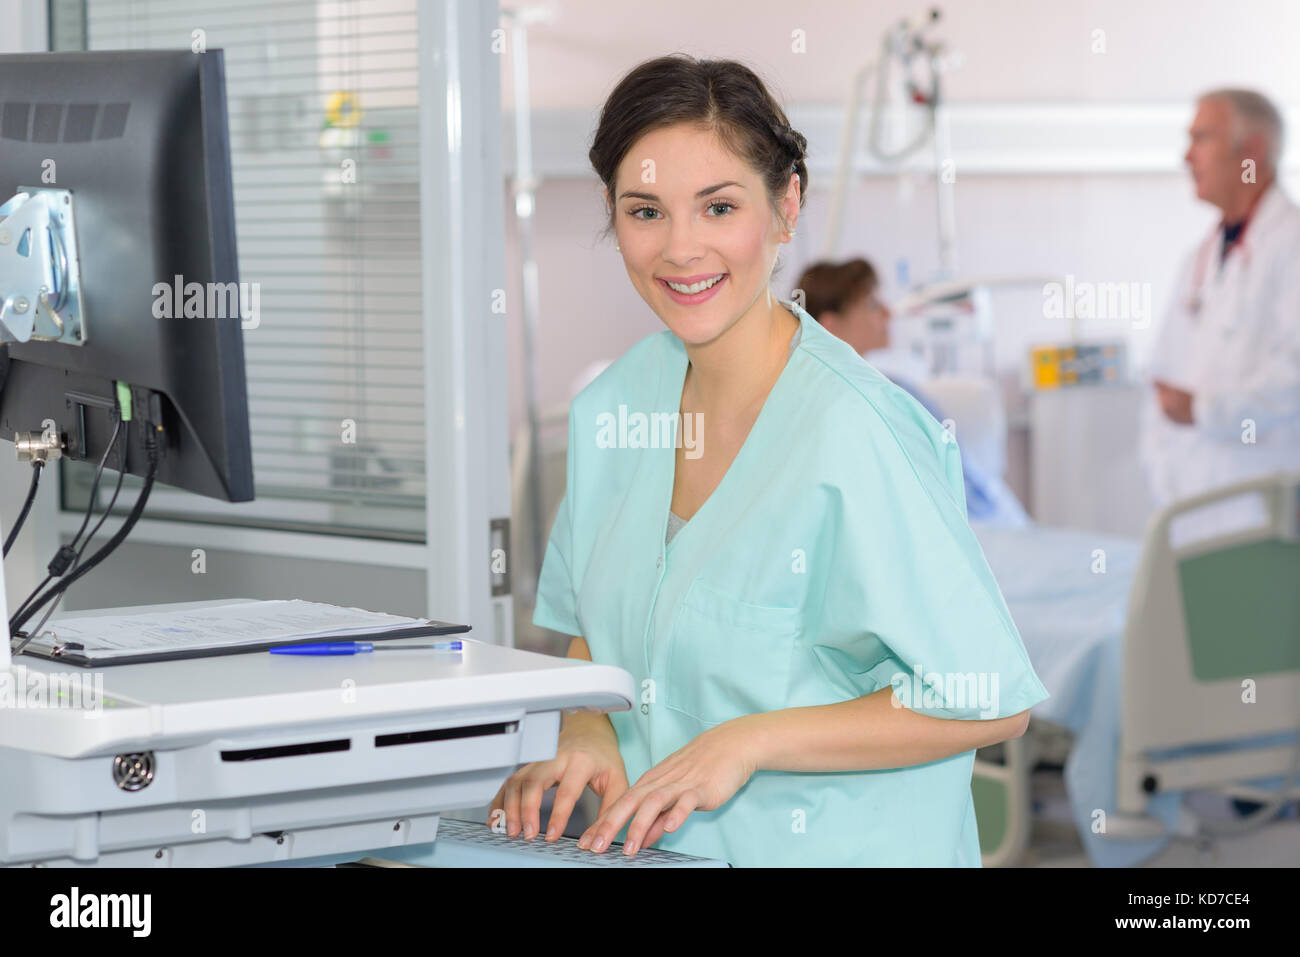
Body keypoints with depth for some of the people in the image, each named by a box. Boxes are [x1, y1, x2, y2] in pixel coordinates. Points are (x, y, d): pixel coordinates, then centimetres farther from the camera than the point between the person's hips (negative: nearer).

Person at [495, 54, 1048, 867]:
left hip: (836, 854, -6)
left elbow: (994, 702, -14)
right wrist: (587, 734, 0)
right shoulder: (616, 404, 7)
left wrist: (750, 742, -16)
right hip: (656, 851, 6)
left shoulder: (853, 431, -15)